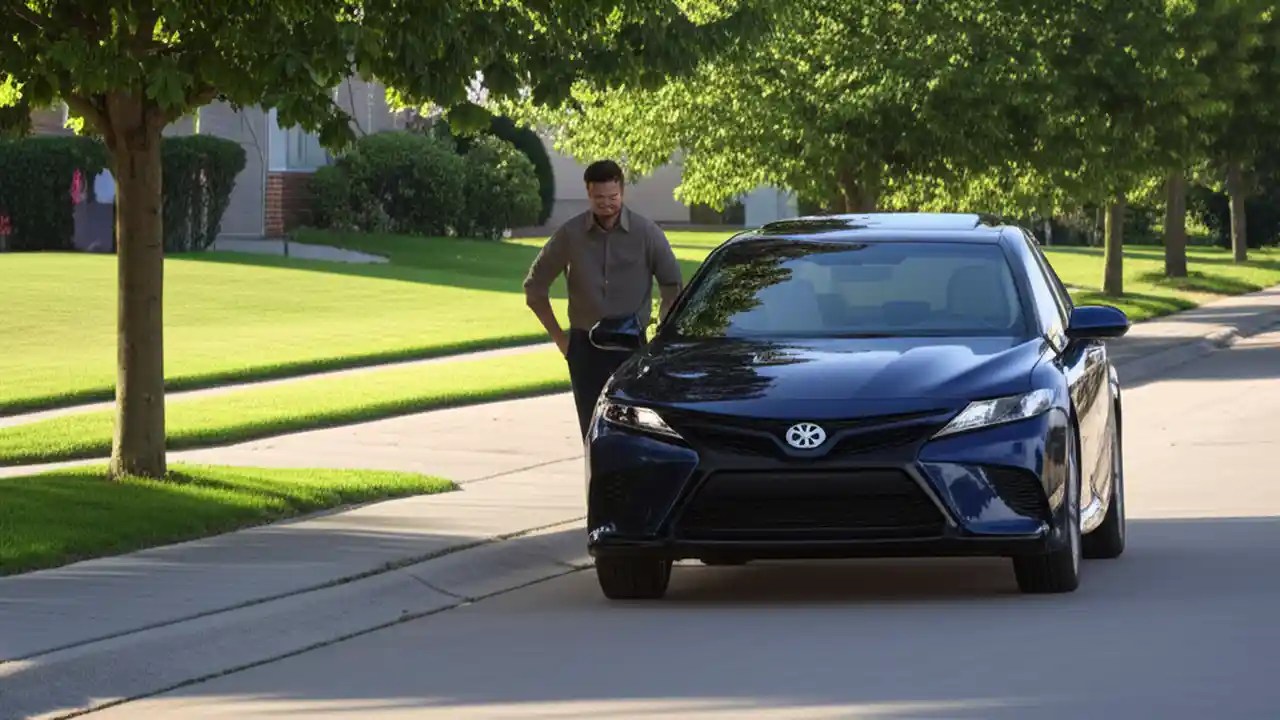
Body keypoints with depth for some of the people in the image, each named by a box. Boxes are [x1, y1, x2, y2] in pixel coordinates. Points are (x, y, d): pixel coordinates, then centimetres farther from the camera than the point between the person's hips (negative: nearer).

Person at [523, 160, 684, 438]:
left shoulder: (646, 232, -4)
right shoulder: (570, 235, -2)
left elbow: (672, 284, 7)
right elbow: (535, 286, 8)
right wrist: (558, 336, 6)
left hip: (632, 345, -1)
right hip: (586, 347, 1)